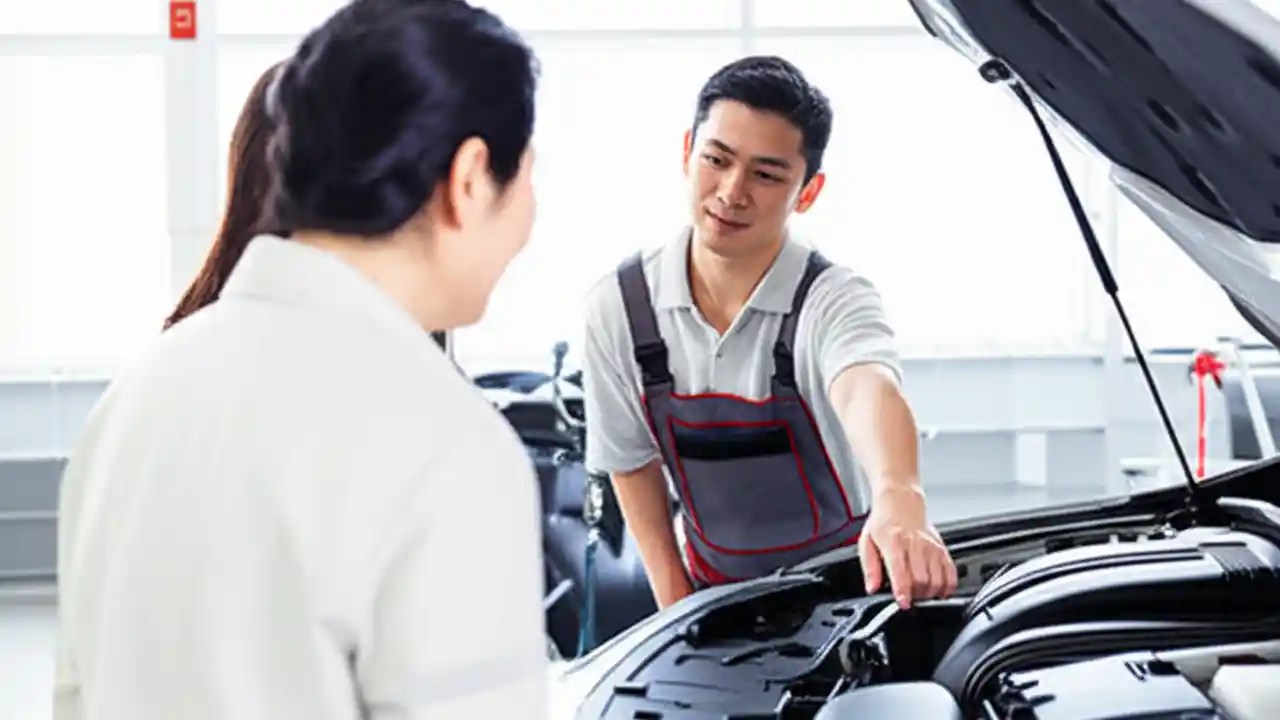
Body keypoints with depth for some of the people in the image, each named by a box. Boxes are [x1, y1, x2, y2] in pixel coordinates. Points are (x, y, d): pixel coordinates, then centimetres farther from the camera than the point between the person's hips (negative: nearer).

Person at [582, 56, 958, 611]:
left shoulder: (833, 300, -23)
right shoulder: (618, 308, -12)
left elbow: (869, 390, -47)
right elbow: (633, 464, 2)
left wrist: (899, 499, -67)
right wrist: (676, 610, 0)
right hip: (717, 592, 3)